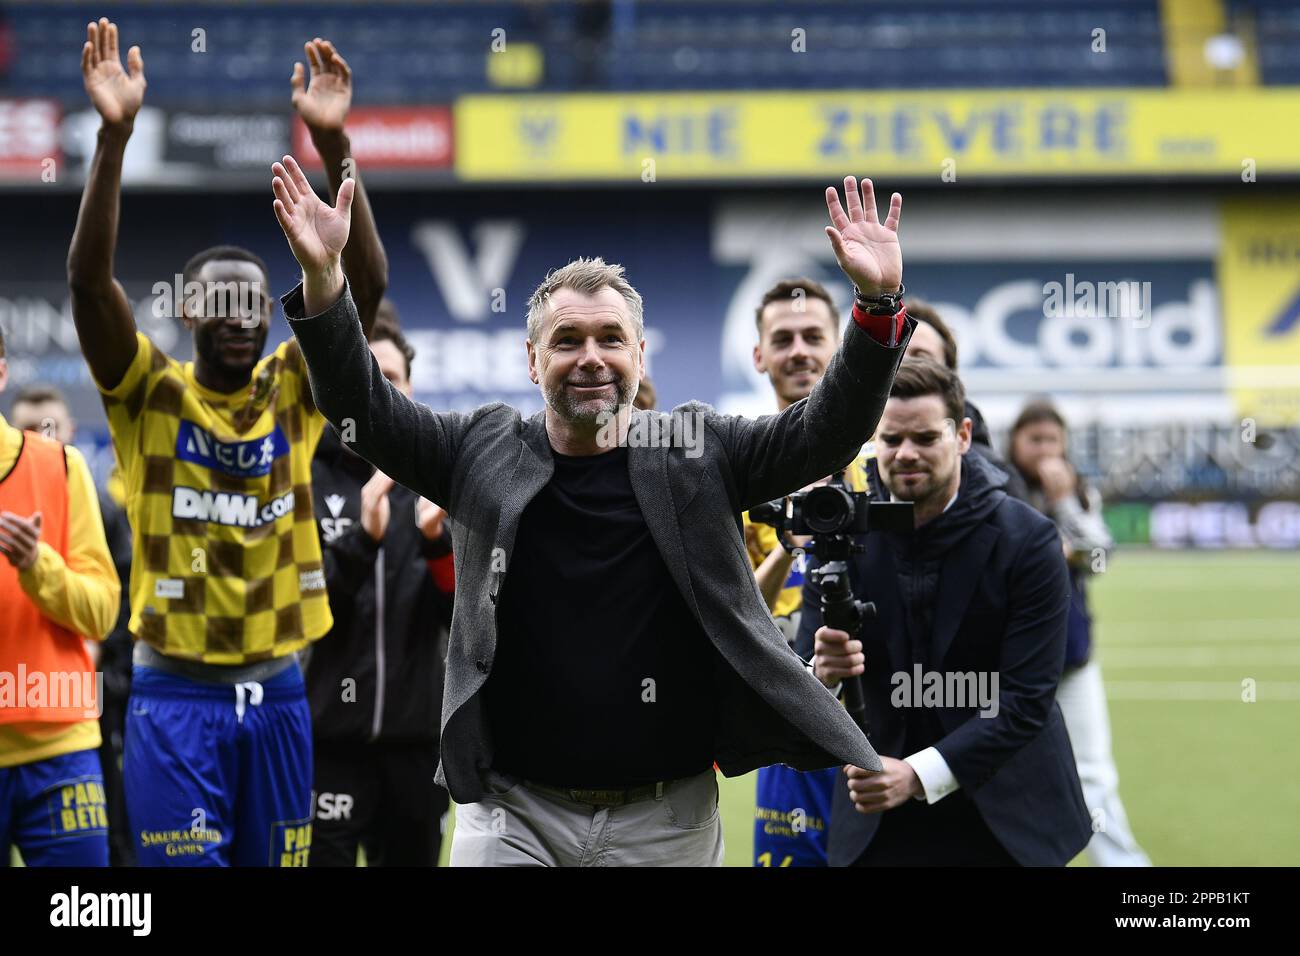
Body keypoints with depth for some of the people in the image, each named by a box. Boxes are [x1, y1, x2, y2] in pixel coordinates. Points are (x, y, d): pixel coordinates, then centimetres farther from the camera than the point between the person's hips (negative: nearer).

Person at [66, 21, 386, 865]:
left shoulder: (294, 391, 5)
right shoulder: (151, 396, 0)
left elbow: (366, 283, -6)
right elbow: (89, 276, -14)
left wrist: (334, 146, -18)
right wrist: (115, 136, -25)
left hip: (277, 693, 3)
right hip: (177, 693, -3)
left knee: (275, 860, 8)